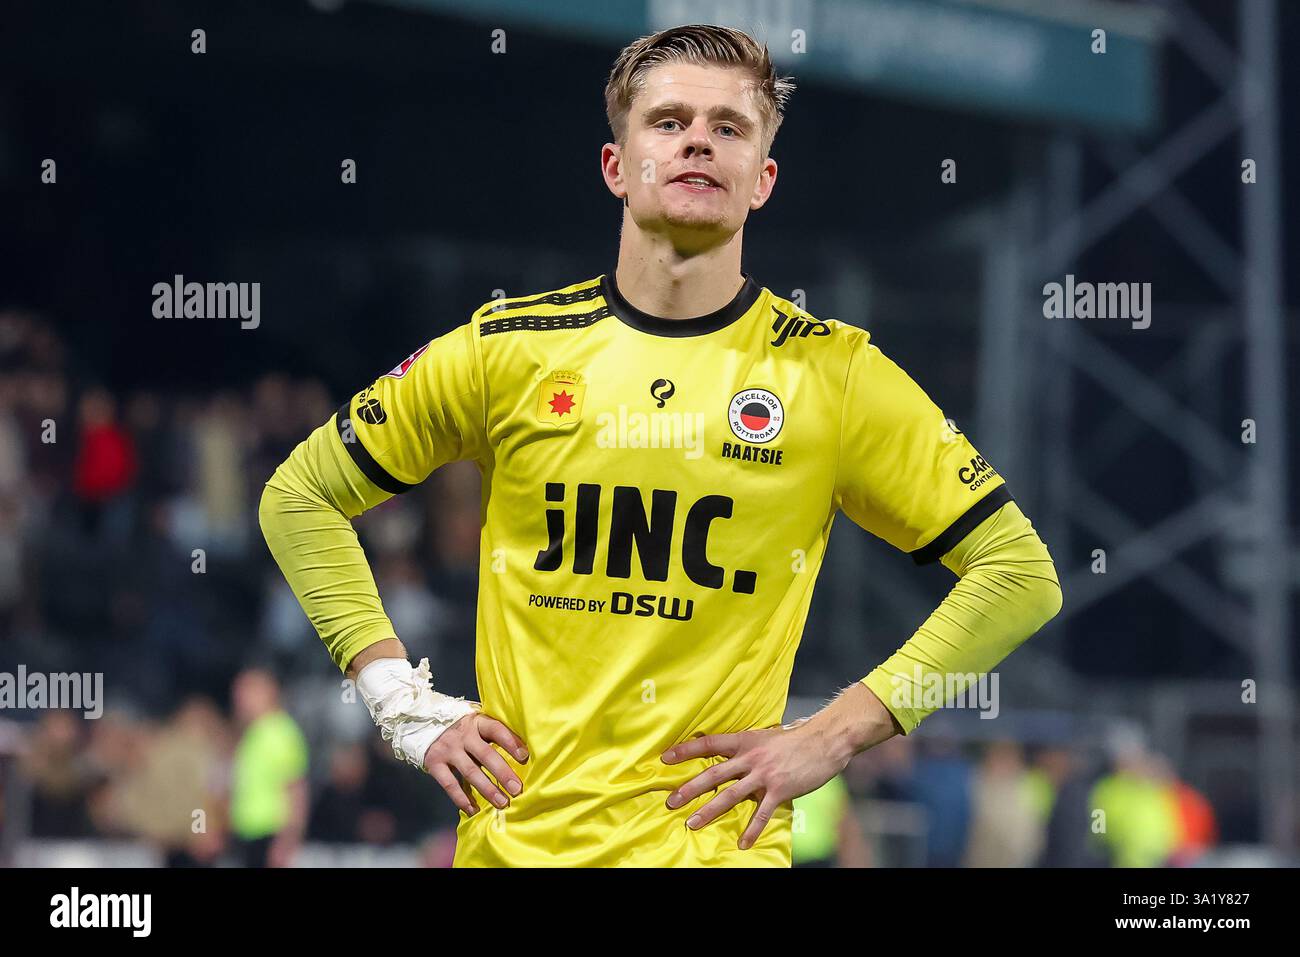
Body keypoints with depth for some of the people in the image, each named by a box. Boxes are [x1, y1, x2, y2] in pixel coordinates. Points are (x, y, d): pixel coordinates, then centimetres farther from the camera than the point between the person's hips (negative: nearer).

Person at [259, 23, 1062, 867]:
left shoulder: (831, 372, -2)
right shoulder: (506, 350, 2)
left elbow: (1021, 573, 1)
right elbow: (300, 496, 12)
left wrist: (833, 737, -5)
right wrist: (406, 706, 3)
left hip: (719, 843, -1)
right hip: (516, 838, 1)